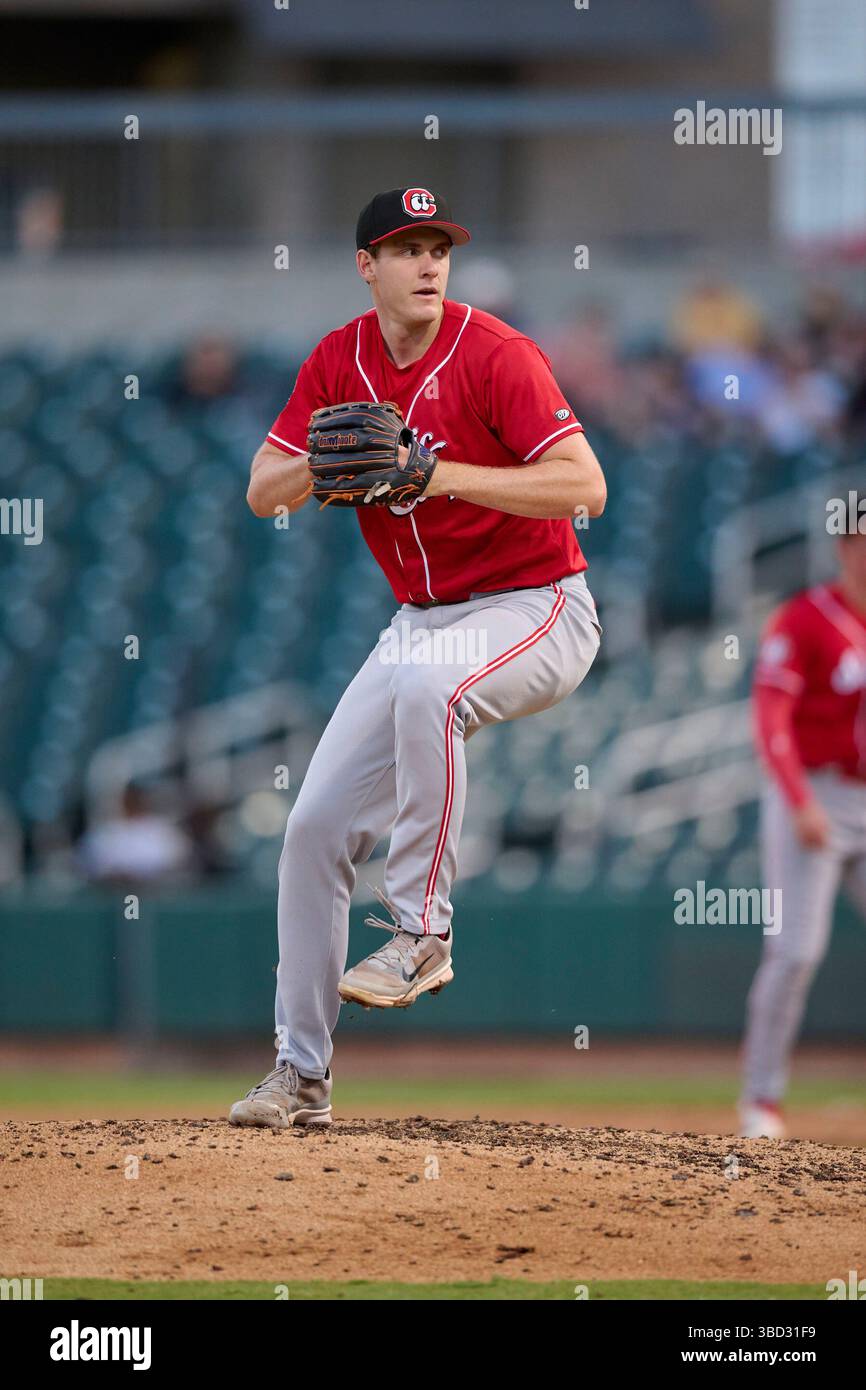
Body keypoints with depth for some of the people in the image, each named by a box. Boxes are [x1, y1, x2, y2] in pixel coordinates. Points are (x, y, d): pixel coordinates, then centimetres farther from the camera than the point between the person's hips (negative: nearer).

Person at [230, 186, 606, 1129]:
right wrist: (320, 463, -21)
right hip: (423, 619, 7)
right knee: (316, 826, 0)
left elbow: (584, 488, -25)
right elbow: (262, 495, 1)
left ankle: (420, 933, -28)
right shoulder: (336, 362, 2)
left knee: (424, 685, -39)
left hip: (537, 611, -7)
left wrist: (442, 472, -31)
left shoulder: (494, 354, -17)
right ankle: (301, 1075, 10)